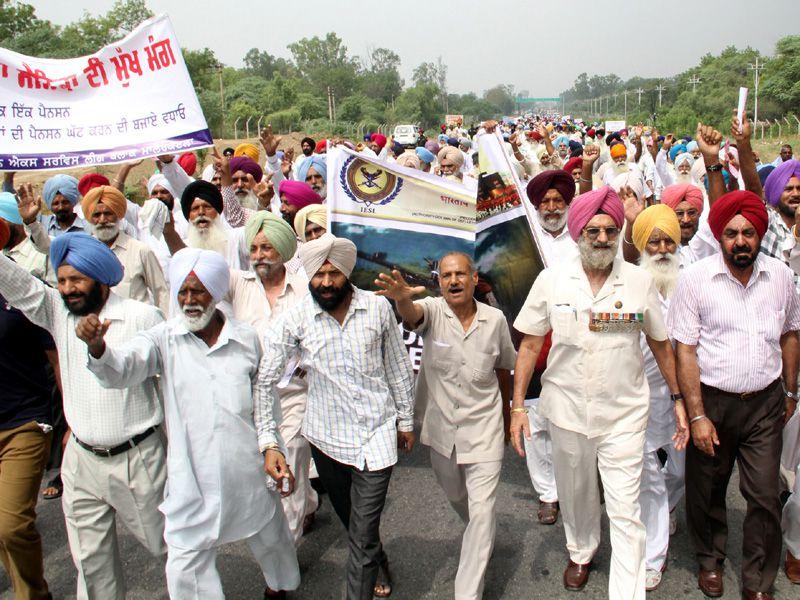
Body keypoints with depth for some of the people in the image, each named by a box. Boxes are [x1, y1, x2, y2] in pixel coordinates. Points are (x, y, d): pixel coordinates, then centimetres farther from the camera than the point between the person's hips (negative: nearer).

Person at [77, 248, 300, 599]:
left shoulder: (246, 339, 2)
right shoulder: (164, 339, -3)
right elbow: (122, 368, -20)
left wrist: (269, 444, 1)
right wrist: (97, 346, -40)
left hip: (246, 471, 2)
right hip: (190, 476, -1)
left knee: (268, 535, 22)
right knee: (186, 567, 4)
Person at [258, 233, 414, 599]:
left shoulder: (378, 307, -6)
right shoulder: (295, 318, -10)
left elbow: (398, 368, 5)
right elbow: (263, 379, -9)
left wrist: (405, 420, 9)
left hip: (376, 434, -1)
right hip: (326, 437, 2)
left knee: (362, 535, -3)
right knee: (353, 525, 22)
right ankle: (379, 564, 52)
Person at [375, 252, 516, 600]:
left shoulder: (495, 319, -6)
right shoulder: (432, 311, -11)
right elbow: (412, 315, -36)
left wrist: (506, 416, 18)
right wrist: (402, 297, -60)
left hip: (484, 429, -1)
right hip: (442, 428, 2)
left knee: (481, 511, -5)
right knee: (455, 497, 24)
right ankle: (481, 536, 57)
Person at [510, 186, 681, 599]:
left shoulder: (640, 282, -4)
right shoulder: (551, 281, -4)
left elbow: (661, 345, 5)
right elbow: (529, 345, -1)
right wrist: (517, 406, -4)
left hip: (624, 414, -1)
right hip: (567, 409, 2)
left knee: (625, 511, -2)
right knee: (575, 494, 21)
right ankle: (581, 553, 49)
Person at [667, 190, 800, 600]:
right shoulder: (696, 279, -10)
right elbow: (685, 351, -10)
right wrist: (697, 415, -13)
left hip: (765, 402, 2)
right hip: (712, 401, -2)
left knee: (765, 496, 3)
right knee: (706, 491, 13)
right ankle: (710, 561, 37)